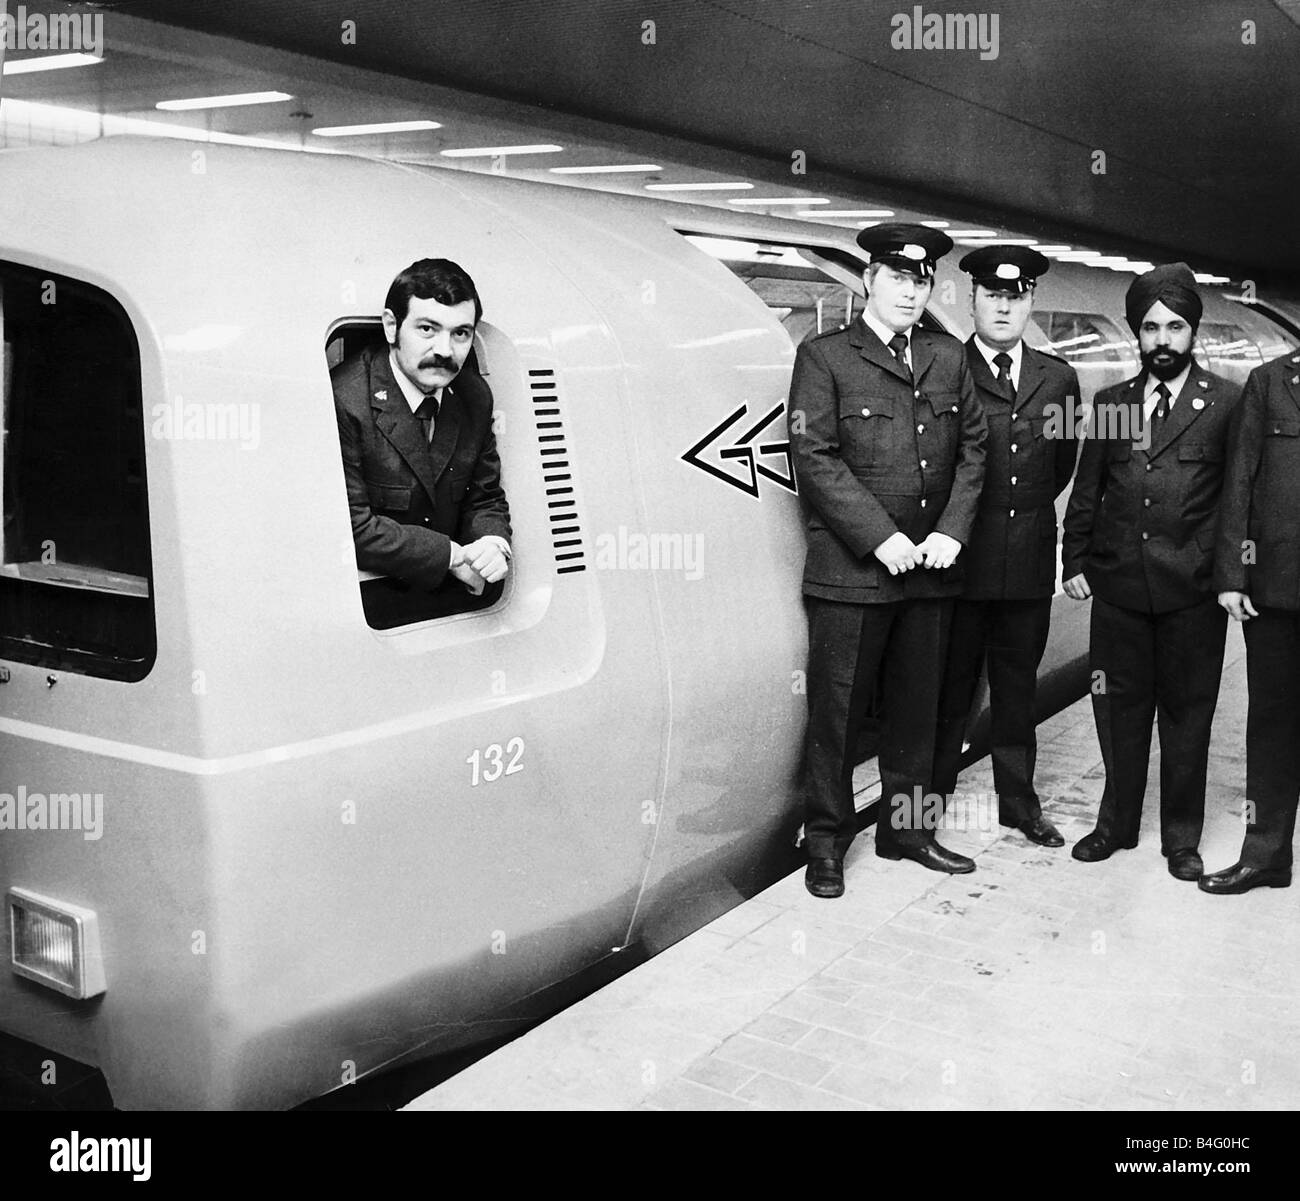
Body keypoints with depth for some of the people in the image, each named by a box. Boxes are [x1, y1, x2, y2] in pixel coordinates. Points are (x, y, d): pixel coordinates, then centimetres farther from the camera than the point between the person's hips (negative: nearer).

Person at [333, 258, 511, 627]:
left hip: (454, 592, 7)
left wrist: (494, 544, -12)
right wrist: (453, 556, -20)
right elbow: (353, 528, -19)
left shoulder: (475, 395, 3)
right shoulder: (344, 400, -19)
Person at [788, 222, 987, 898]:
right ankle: (826, 843, 15)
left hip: (930, 568, 5)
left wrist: (951, 532, -3)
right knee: (836, 713, 2)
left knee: (916, 708, 14)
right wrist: (881, 538, -15)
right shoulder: (823, 357, -2)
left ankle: (904, 829, 28)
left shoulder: (949, 358, 14)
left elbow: (972, 450, 12)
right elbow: (815, 458, -10)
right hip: (849, 571, -5)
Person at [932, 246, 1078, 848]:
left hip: (1031, 558, 4)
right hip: (961, 556, -4)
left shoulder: (1058, 377, 10)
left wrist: (1029, 508, 15)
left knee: (1019, 682, 13)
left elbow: (1063, 463, 19)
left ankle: (1018, 800, 25)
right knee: (951, 684, 4)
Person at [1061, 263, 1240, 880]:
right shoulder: (1111, 402, 10)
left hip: (1192, 590, -3)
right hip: (1118, 585, 3)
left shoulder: (1228, 403, 0)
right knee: (1120, 707, 10)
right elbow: (1086, 492, 13)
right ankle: (1117, 823, 26)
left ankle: (1181, 837, 21)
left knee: (1187, 713, 7)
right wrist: (1074, 561, 7)